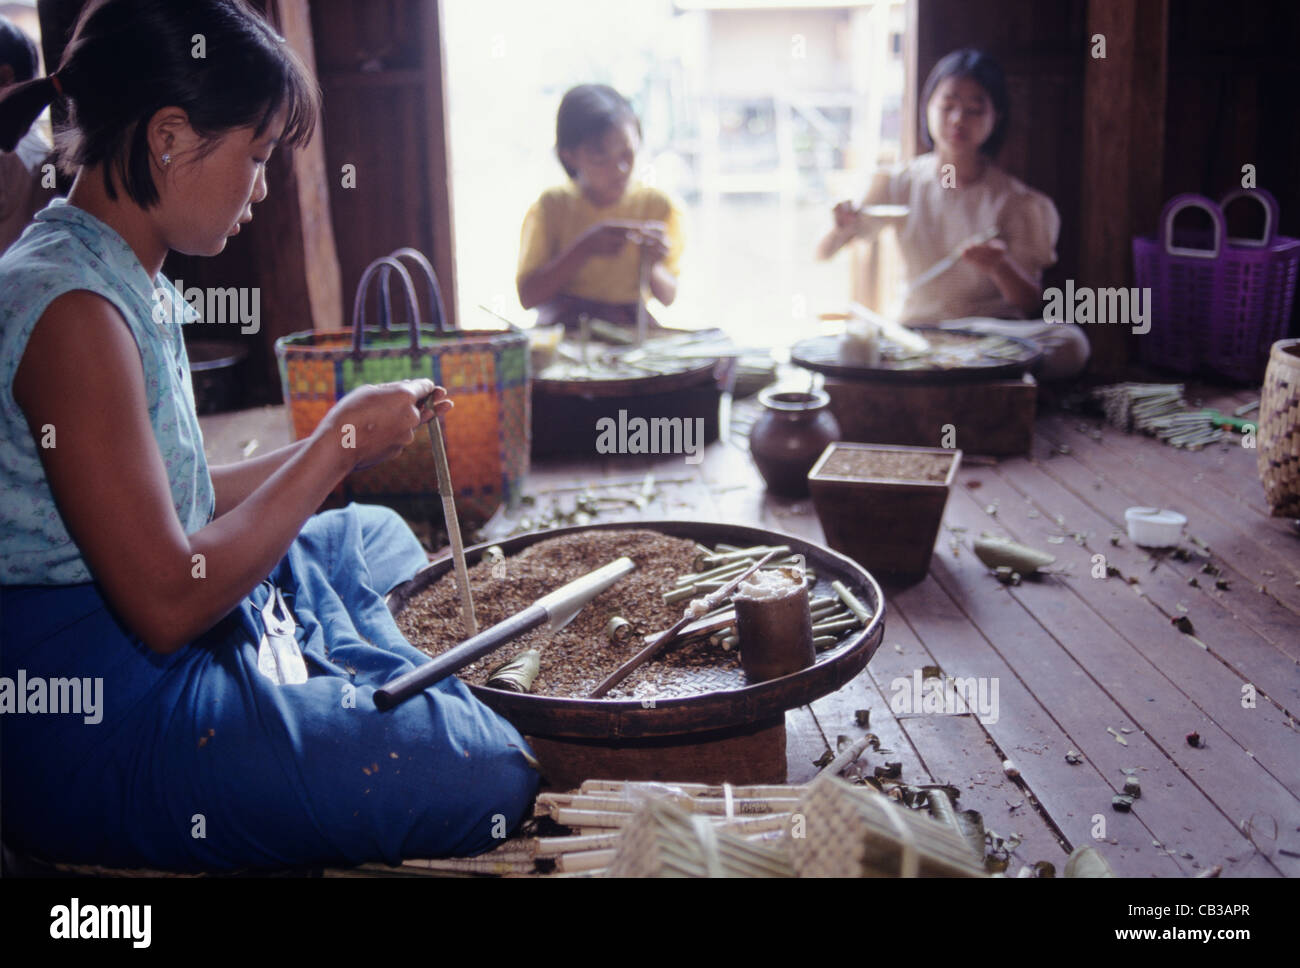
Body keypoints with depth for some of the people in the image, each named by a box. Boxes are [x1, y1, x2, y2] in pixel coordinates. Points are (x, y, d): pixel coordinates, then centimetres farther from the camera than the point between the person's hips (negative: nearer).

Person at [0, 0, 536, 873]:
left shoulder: (130, 285, 8)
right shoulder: (73, 311, -23)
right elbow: (169, 602, -25)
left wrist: (345, 444, 9)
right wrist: (338, 447, -16)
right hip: (93, 730, -10)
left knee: (368, 535, 29)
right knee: (490, 777, -19)